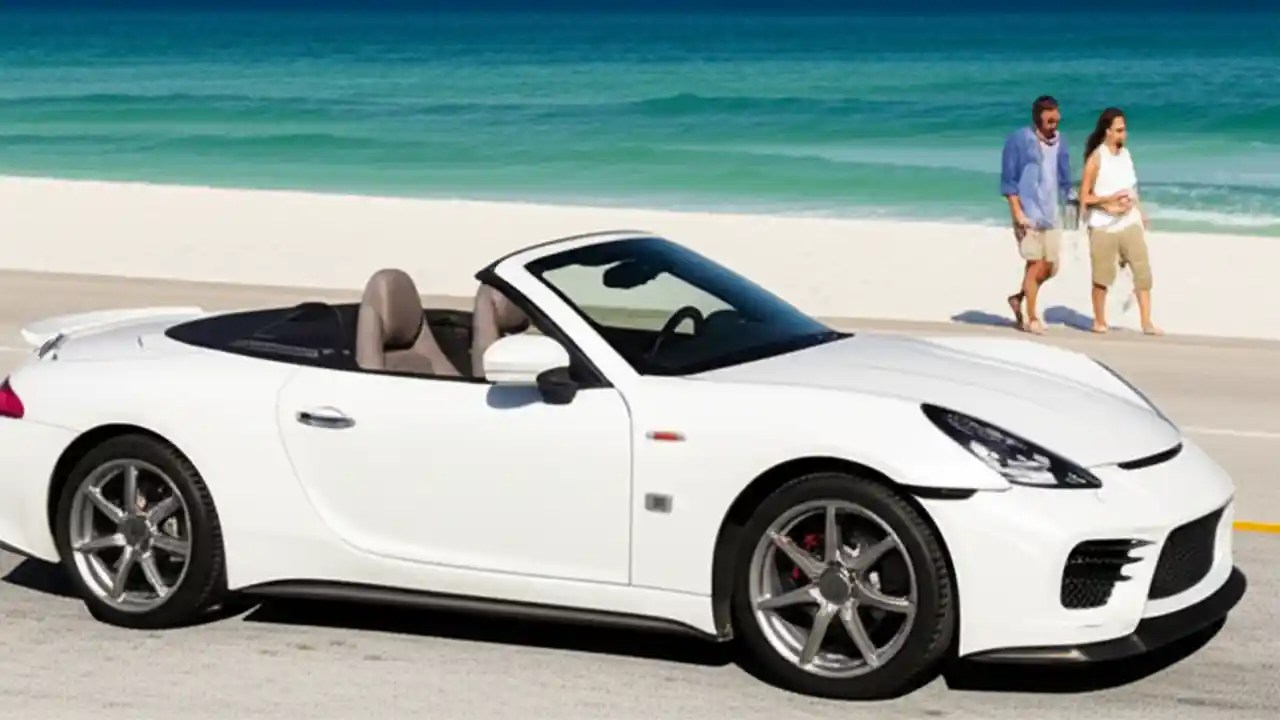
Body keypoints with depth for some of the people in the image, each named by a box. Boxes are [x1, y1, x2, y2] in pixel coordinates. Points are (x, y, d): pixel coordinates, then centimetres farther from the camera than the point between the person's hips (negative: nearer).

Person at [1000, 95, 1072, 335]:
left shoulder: (1059, 141, 10)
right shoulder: (1019, 140, -6)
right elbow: (1008, 180, -7)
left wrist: (1059, 205, 12)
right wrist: (1018, 212, -13)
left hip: (1051, 214, 6)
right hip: (1029, 213, -6)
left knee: (1050, 267, 6)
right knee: (1036, 263, -9)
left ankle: (1019, 298, 28)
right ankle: (1031, 318, 1)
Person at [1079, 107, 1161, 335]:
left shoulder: (1125, 153, 10)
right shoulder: (1096, 158, -8)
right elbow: (1084, 198, -8)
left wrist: (1140, 212, 10)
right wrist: (1109, 201, -18)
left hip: (1129, 222, 5)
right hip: (1104, 226, -5)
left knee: (1142, 270, -5)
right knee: (1102, 275, 4)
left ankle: (1146, 323, -5)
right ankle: (1099, 321, 20)